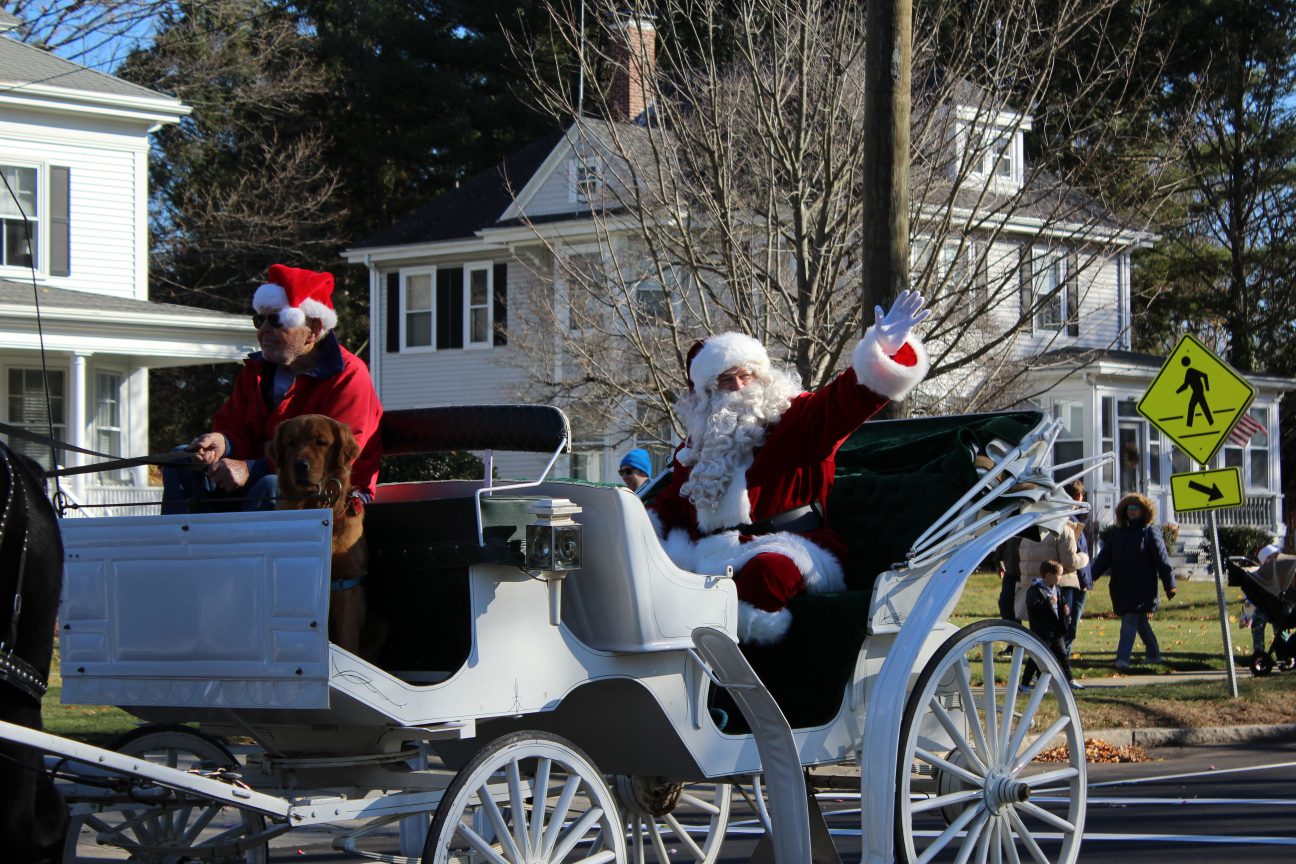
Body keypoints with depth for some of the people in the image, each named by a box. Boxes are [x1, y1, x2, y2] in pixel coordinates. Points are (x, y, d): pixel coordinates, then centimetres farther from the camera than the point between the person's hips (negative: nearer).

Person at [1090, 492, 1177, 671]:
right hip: (1121, 587, 6)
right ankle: (1153, 653, 29)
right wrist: (1091, 576, -2)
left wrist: (1170, 585, -6)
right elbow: (1104, 557, 10)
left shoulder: (1150, 532, -2)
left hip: (1142, 587, -6)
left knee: (1130, 620, -14)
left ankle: (1123, 658, -20)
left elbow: (1162, 559, -4)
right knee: (1140, 622, 15)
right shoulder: (1118, 533, 13)